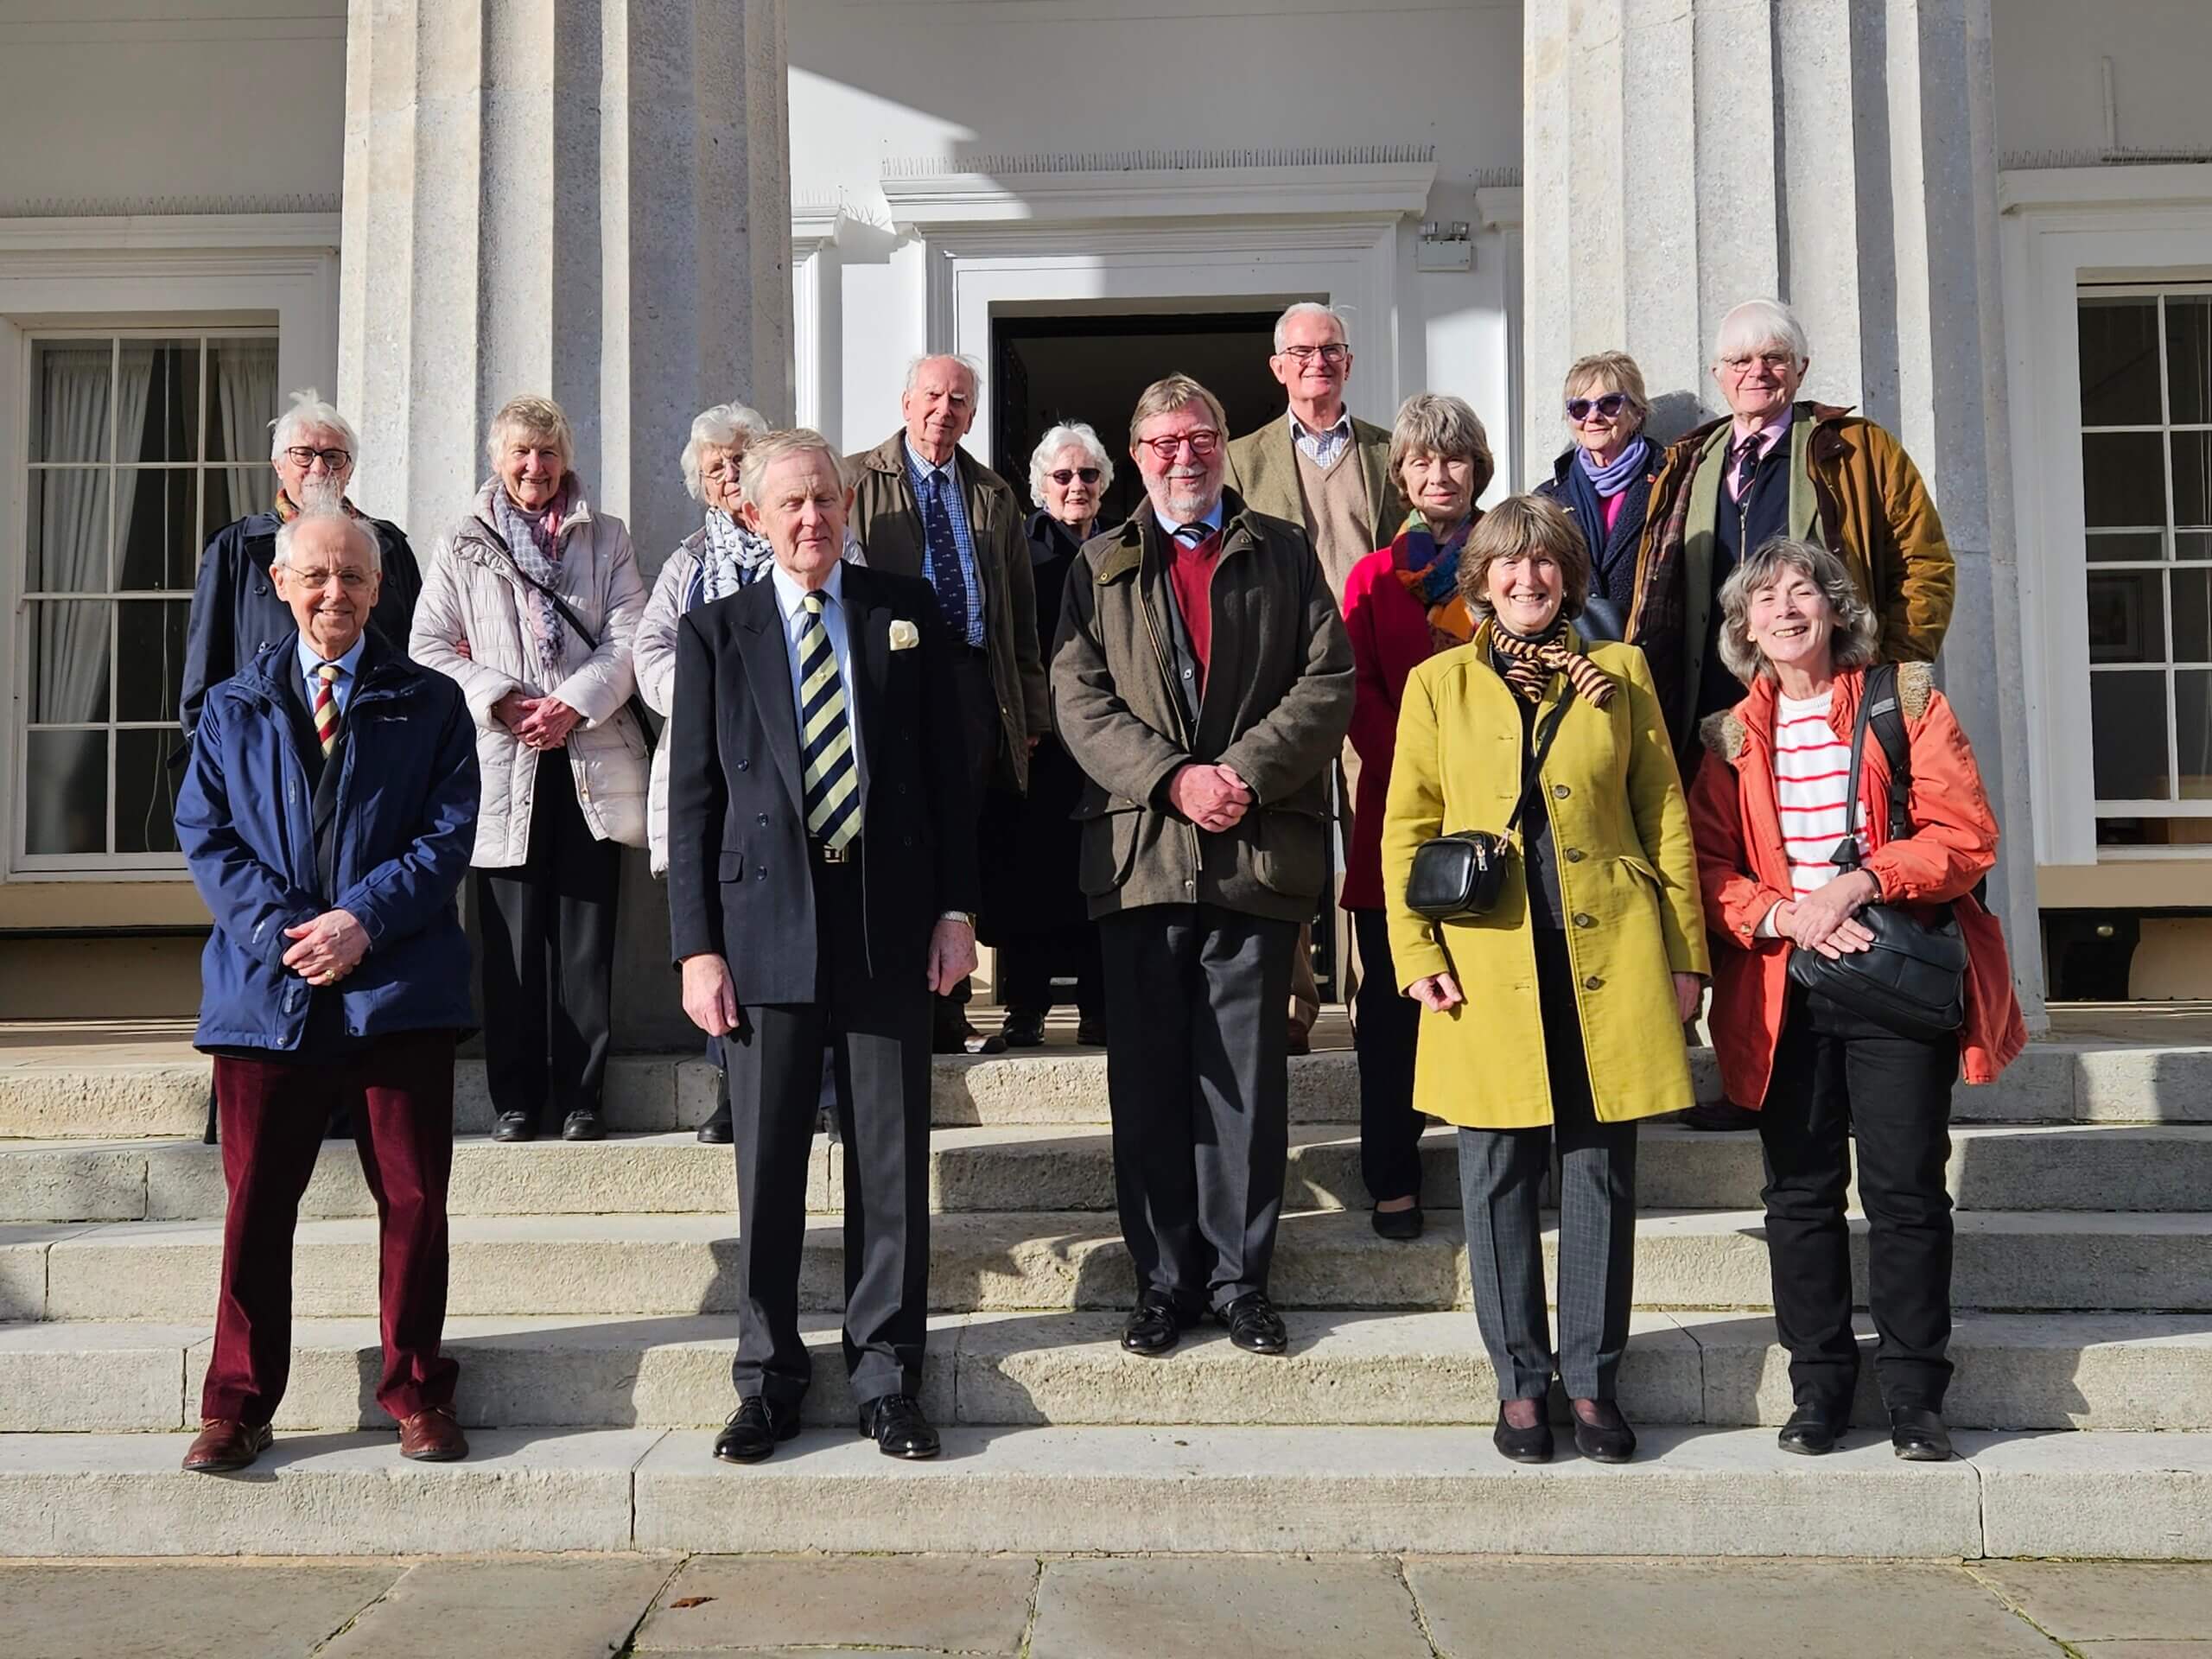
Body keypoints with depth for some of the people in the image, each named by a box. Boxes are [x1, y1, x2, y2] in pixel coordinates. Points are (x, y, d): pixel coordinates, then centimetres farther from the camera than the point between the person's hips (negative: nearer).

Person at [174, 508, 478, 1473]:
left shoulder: (430, 706, 8)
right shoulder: (232, 708, 13)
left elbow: (449, 835, 0)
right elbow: (204, 835, 6)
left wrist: (364, 919, -13)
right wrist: (278, 928, -9)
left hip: (397, 986, -1)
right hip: (265, 988, 1)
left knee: (414, 1198, 3)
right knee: (256, 1201, 5)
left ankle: (416, 1393, 16)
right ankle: (238, 1404, 17)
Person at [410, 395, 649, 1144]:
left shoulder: (606, 538, 14)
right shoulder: (462, 545, 14)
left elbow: (626, 638, 4)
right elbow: (429, 646, 7)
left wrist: (573, 704, -11)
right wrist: (503, 701, -7)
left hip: (590, 757, 0)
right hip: (503, 764, 0)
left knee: (586, 937, 0)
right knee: (512, 938, 0)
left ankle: (581, 1097, 7)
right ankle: (514, 1097, 8)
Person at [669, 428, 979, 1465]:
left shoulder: (909, 613, 8)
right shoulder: (714, 632, 7)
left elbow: (948, 768, 8)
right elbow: (693, 798, 4)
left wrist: (956, 908, 1)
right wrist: (697, 946, -3)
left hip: (889, 922, 1)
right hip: (767, 923, 0)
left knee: (893, 1162, 5)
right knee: (768, 1165, 5)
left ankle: (887, 1378, 17)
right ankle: (769, 1381, 18)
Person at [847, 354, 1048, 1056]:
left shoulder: (994, 496, 18)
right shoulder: (857, 481, 7)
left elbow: (1021, 611, 17)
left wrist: (1030, 708, 11)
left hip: (975, 682, 3)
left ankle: (946, 1014, 10)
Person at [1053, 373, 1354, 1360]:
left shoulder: (1285, 555, 13)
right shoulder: (1099, 566, 14)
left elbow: (1328, 681, 3)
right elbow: (1079, 701, 3)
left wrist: (1247, 771, -11)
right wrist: (1173, 778, -11)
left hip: (1258, 853, 0)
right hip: (1139, 855, 1)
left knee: (1248, 1077, 2)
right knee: (1147, 1081, 4)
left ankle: (1240, 1277, 14)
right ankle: (1164, 1280, 15)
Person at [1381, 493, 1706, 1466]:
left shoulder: (1620, 674, 10)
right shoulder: (1438, 682, 9)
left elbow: (1666, 817, 9)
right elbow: (1405, 828, 6)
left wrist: (1686, 951, 3)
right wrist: (1416, 953, -5)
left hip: (1609, 952, 1)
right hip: (1486, 961, 0)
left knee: (1601, 1173, 5)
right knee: (1498, 1176, 4)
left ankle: (1591, 1379, 18)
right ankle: (1520, 1384, 17)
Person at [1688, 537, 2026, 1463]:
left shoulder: (1907, 702, 6)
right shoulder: (1732, 738, 12)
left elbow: (1965, 835, -3)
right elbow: (1708, 865, 6)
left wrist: (1857, 883, -16)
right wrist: (1781, 915, -13)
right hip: (1784, 991, 2)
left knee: (1906, 1191, -2)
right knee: (1801, 1193, 4)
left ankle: (1915, 1395, 10)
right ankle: (1818, 1385, 15)